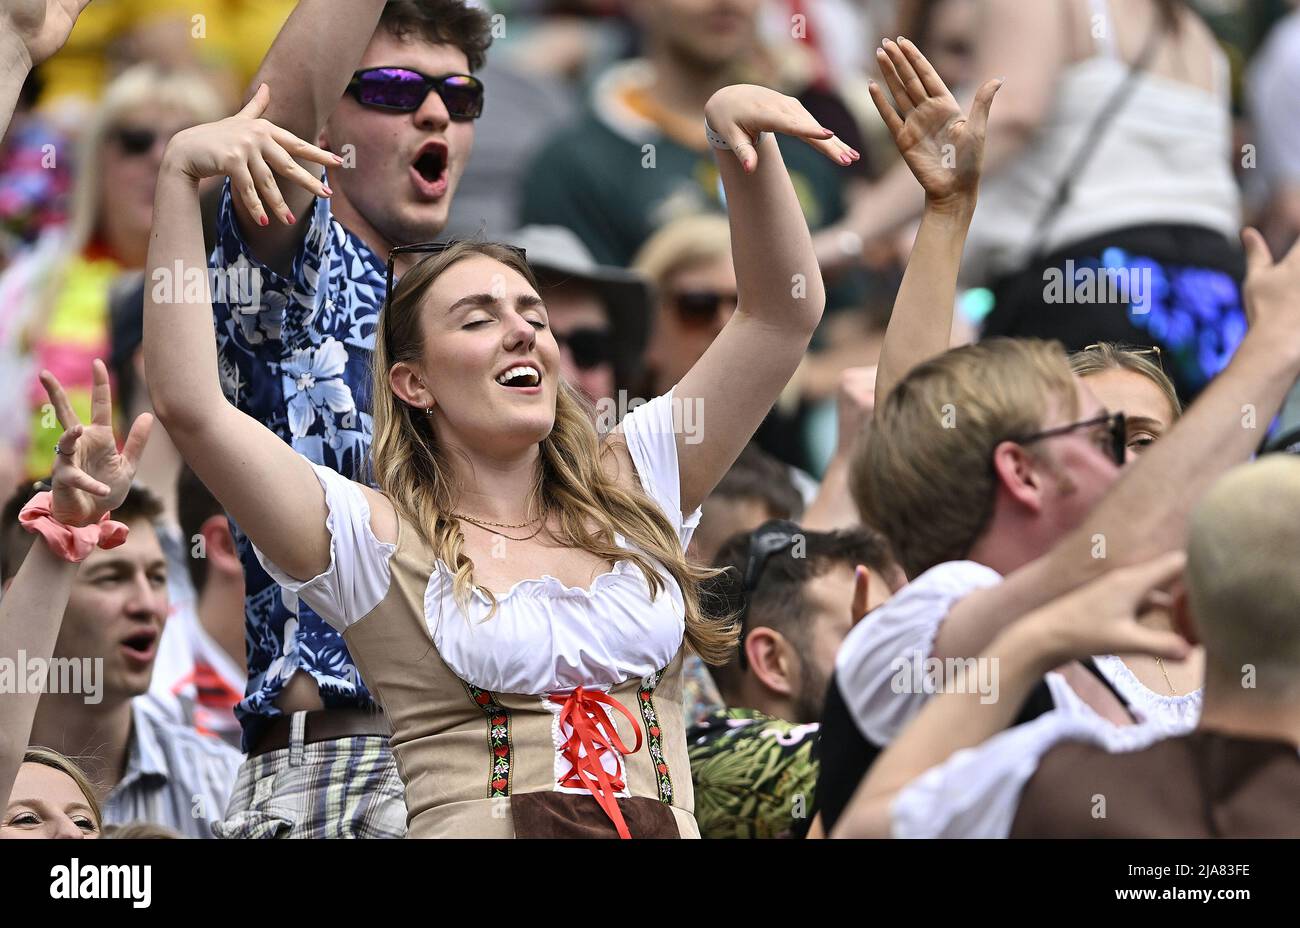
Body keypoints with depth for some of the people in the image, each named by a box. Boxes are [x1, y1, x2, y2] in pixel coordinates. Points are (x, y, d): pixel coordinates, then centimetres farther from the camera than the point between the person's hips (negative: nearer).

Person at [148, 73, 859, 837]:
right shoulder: (377, 541, 6)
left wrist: (744, 132, 4)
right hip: (476, 828, -4)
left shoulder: (632, 500, 17)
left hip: (670, 825, 4)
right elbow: (190, 406, -6)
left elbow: (785, 314, 17)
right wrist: (182, 172, -8)